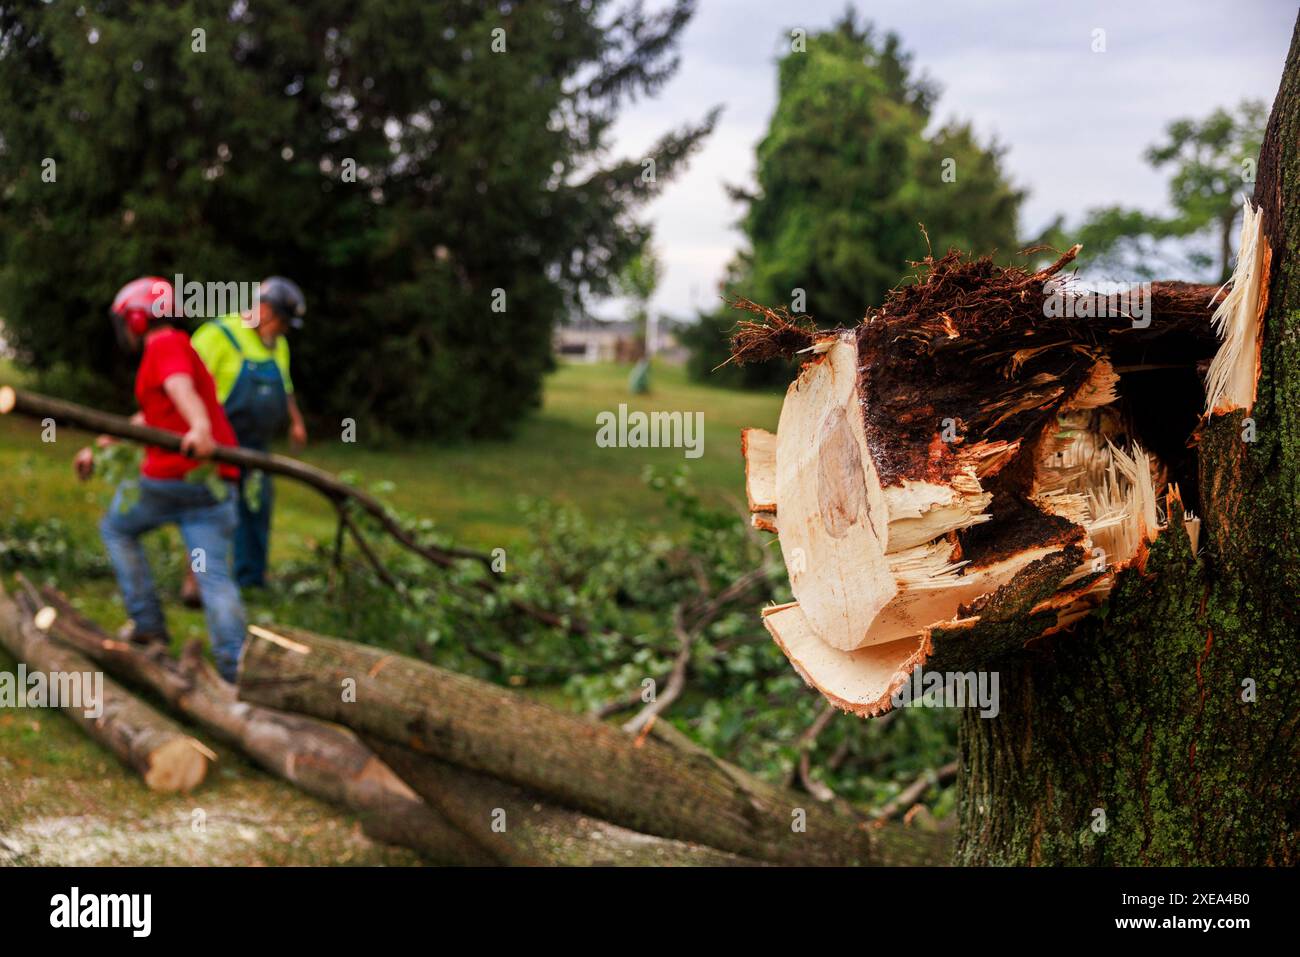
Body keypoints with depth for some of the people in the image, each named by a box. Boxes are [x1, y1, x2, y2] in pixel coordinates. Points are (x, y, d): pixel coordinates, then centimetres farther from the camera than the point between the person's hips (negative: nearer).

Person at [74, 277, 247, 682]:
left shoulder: (164, 345, -2)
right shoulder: (184, 350, 27)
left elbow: (180, 386, -26)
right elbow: (147, 420, 36)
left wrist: (200, 427, -45)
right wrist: (99, 448, 43)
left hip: (170, 476, -7)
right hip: (216, 482, 7)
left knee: (116, 528, 20)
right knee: (214, 575, 0)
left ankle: (147, 623, 15)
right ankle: (235, 668, -13)